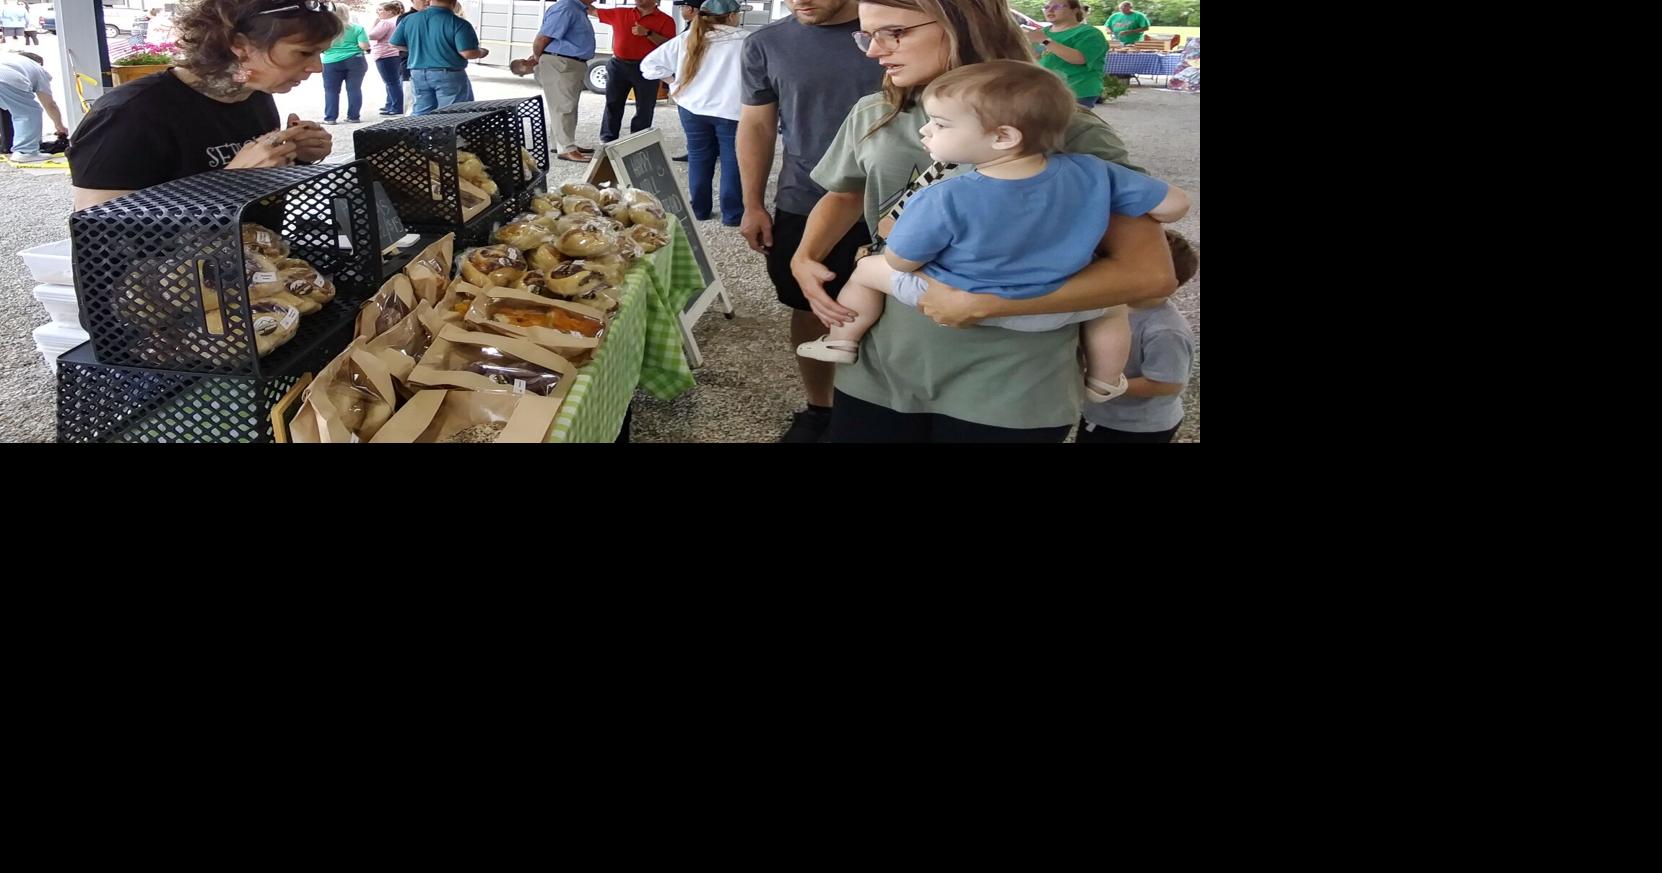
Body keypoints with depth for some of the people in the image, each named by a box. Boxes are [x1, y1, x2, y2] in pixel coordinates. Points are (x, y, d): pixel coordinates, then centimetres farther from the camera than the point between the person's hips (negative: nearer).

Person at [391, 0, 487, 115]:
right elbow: (468, 53, -19)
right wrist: (481, 52, 3)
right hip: (449, 75, -5)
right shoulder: (458, 23, -13)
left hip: (418, 73, 5)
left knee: (421, 111, 14)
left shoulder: (409, 20, 3)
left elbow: (394, 43, 8)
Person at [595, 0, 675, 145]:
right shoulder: (620, 13, 10)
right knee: (613, 105, 5)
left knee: (644, 108, 1)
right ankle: (608, 141, 12)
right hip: (618, 65, 3)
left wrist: (648, 33, -19)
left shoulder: (665, 20, 0)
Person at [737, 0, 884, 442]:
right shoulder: (767, 44, 1)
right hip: (800, 208, 3)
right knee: (810, 311, 13)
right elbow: (756, 126, 7)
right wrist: (753, 205, 4)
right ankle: (818, 408, 30)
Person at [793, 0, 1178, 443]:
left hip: (1010, 392, -4)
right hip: (878, 370, 4)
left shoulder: (1064, 129, -14)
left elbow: (1149, 271, -20)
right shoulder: (872, 116, 1)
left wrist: (980, 304, -24)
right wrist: (804, 257, 1)